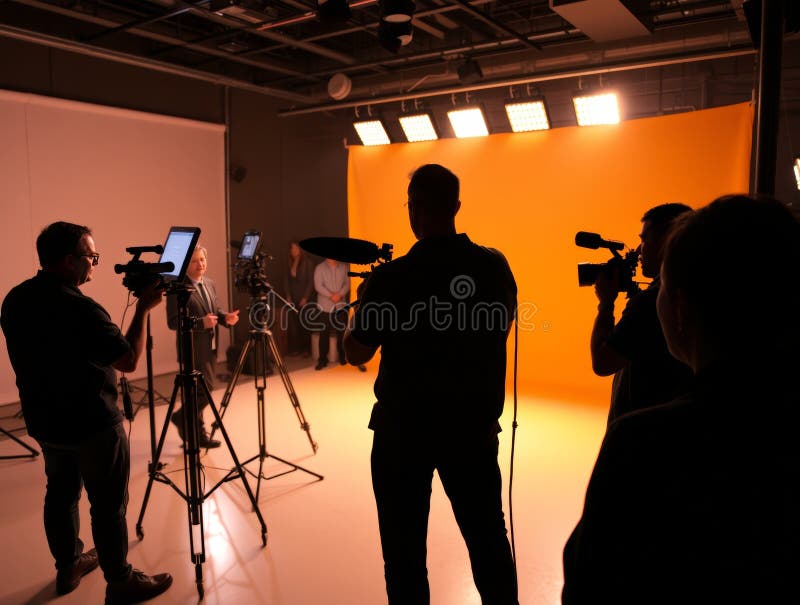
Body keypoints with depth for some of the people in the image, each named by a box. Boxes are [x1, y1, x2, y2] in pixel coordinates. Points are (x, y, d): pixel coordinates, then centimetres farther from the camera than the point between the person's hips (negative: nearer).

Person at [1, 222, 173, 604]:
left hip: (44, 421, 8)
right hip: (93, 426, -8)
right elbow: (129, 360, -19)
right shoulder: (80, 308, -27)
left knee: (60, 493, 22)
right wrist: (143, 308, -14)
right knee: (108, 505, 5)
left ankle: (68, 567, 39)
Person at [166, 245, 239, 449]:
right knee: (206, 387, -11)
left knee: (200, 390, 14)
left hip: (210, 346, 8)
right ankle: (182, 417, 13)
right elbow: (173, 322, -18)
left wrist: (226, 317, -4)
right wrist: (201, 322, -28)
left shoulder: (210, 284, 11)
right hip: (193, 348, -8)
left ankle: (197, 433, 27)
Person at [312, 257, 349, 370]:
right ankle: (322, 360, 9)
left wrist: (340, 294, -15)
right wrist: (331, 296, -18)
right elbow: (318, 286, -8)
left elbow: (347, 283, 2)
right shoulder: (320, 268, -1)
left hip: (341, 305, 2)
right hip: (325, 306, -2)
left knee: (342, 332, 7)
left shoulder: (344, 267, 6)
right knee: (324, 333, 2)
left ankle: (343, 357, 22)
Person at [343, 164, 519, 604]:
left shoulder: (391, 278, -17)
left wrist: (363, 300, 10)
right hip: (474, 427, 4)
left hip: (403, 431, -3)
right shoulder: (496, 267, -6)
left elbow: (355, 354, -5)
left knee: (405, 546, 13)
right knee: (488, 537, 19)